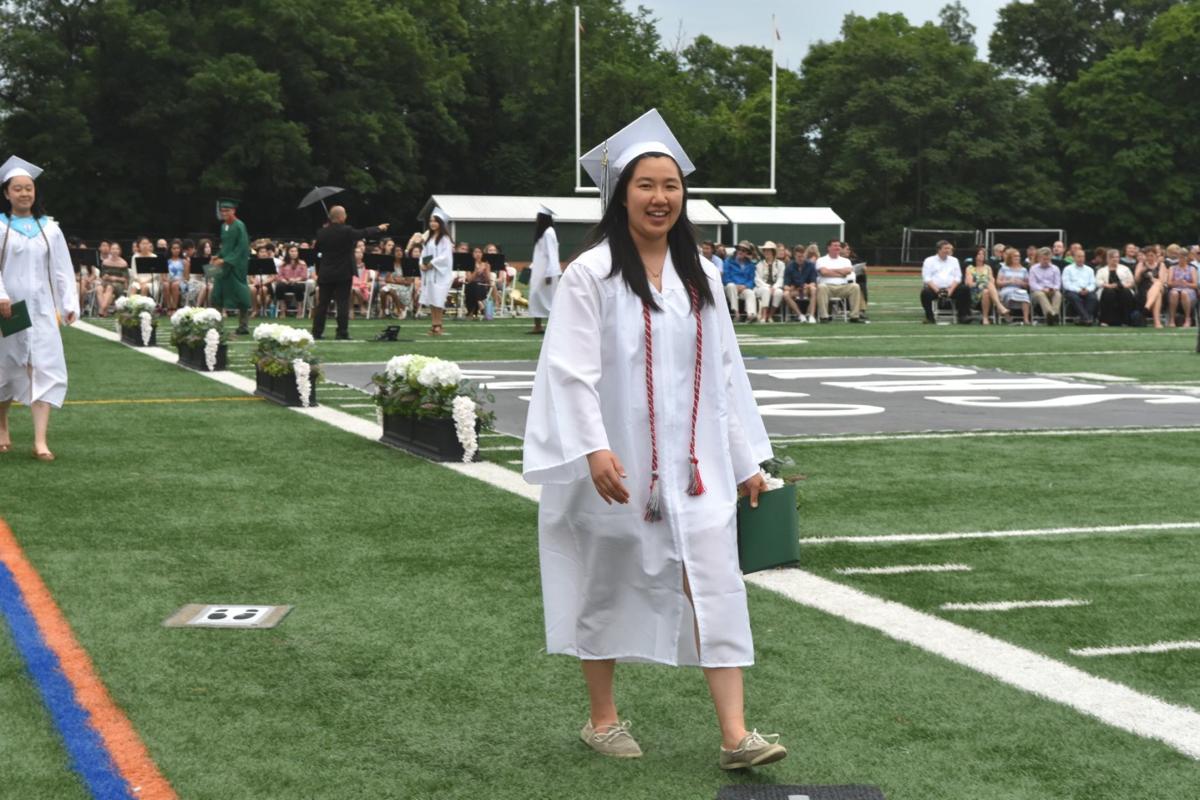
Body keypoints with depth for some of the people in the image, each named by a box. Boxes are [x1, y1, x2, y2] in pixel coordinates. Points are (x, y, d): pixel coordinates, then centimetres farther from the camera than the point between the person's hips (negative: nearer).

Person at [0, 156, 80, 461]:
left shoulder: (49, 228, 8)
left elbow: (62, 270, 7)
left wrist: (69, 305, -1)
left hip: (41, 309, 2)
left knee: (45, 370, -9)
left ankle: (40, 442, -14)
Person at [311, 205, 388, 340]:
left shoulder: (322, 233, -2)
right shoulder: (347, 231, -12)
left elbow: (317, 249, 10)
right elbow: (364, 233, 1)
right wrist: (379, 228, 16)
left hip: (325, 274, 4)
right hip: (343, 274, -3)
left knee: (322, 303, 8)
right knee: (343, 304, 0)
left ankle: (317, 332, 8)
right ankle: (342, 332, -1)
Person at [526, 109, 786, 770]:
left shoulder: (700, 278, 9)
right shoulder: (591, 274, -7)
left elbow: (724, 371, 13)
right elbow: (572, 370, -13)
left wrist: (746, 459, 12)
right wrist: (593, 449, -25)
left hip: (692, 462, 4)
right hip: (616, 465, -4)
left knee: (714, 582, -4)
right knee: (608, 584, 9)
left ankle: (735, 734, -5)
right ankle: (602, 718, 25)